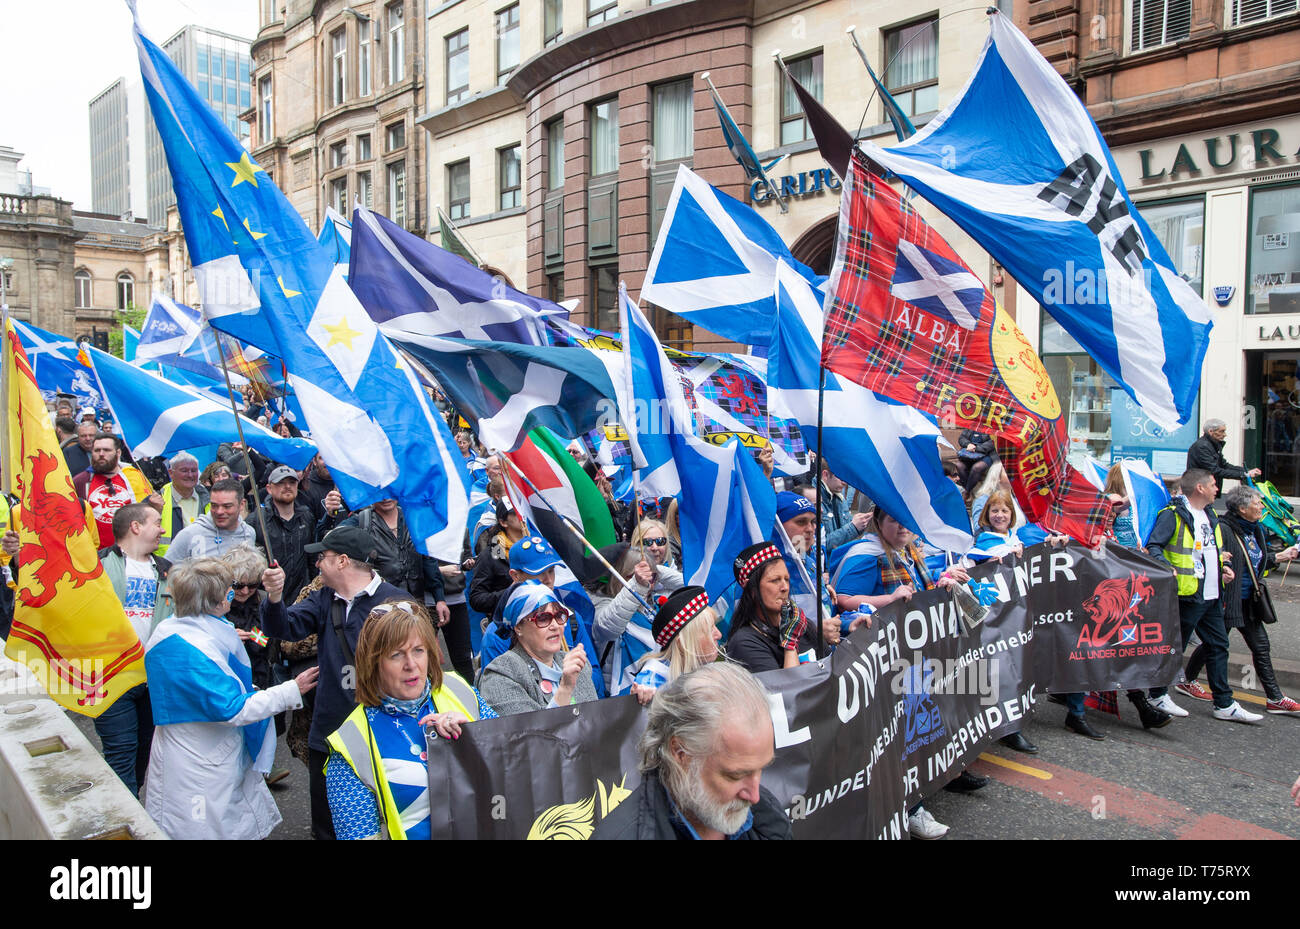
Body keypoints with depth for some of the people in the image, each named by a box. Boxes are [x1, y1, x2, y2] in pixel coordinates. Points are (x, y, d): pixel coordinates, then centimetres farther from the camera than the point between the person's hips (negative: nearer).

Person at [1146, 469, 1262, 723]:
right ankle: (1158, 695, 15)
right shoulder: (1173, 515, -12)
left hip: (1212, 596, 9)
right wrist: (1168, 568, -31)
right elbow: (1153, 546, -18)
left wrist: (1225, 567, 10)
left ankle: (1224, 704, 19)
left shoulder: (1210, 516, 17)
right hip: (1186, 595, -9)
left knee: (1218, 646, 11)